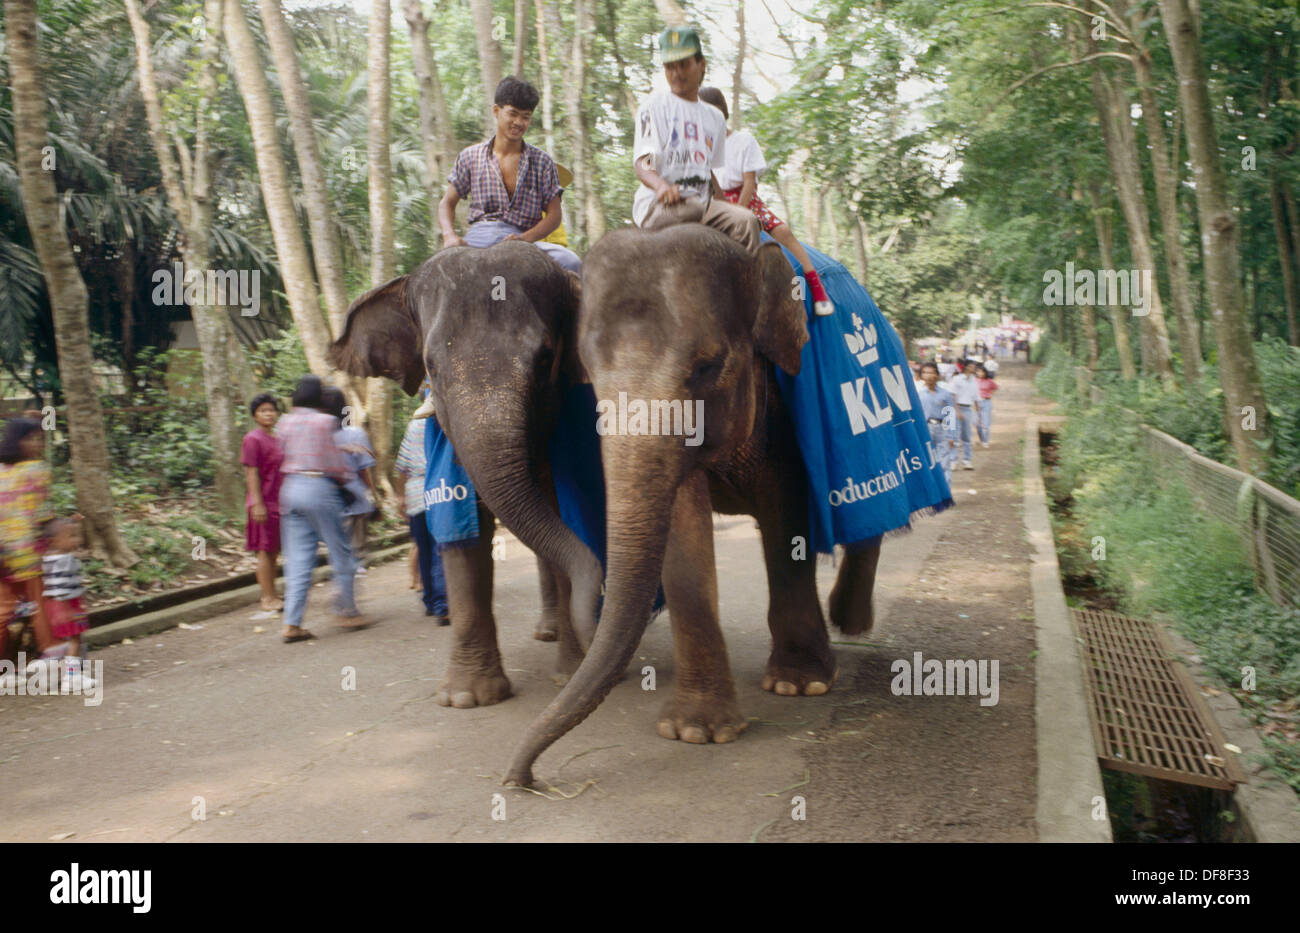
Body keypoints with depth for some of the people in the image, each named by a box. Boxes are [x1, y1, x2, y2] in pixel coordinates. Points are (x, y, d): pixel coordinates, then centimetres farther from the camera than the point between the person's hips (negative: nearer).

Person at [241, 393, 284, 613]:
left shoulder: (275, 440, 15)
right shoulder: (253, 440, -10)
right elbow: (251, 474, -15)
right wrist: (257, 504, -20)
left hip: (279, 503, 8)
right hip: (264, 504, -8)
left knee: (274, 552, 11)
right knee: (265, 551, -4)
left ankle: (272, 595, 18)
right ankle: (267, 599, 0)